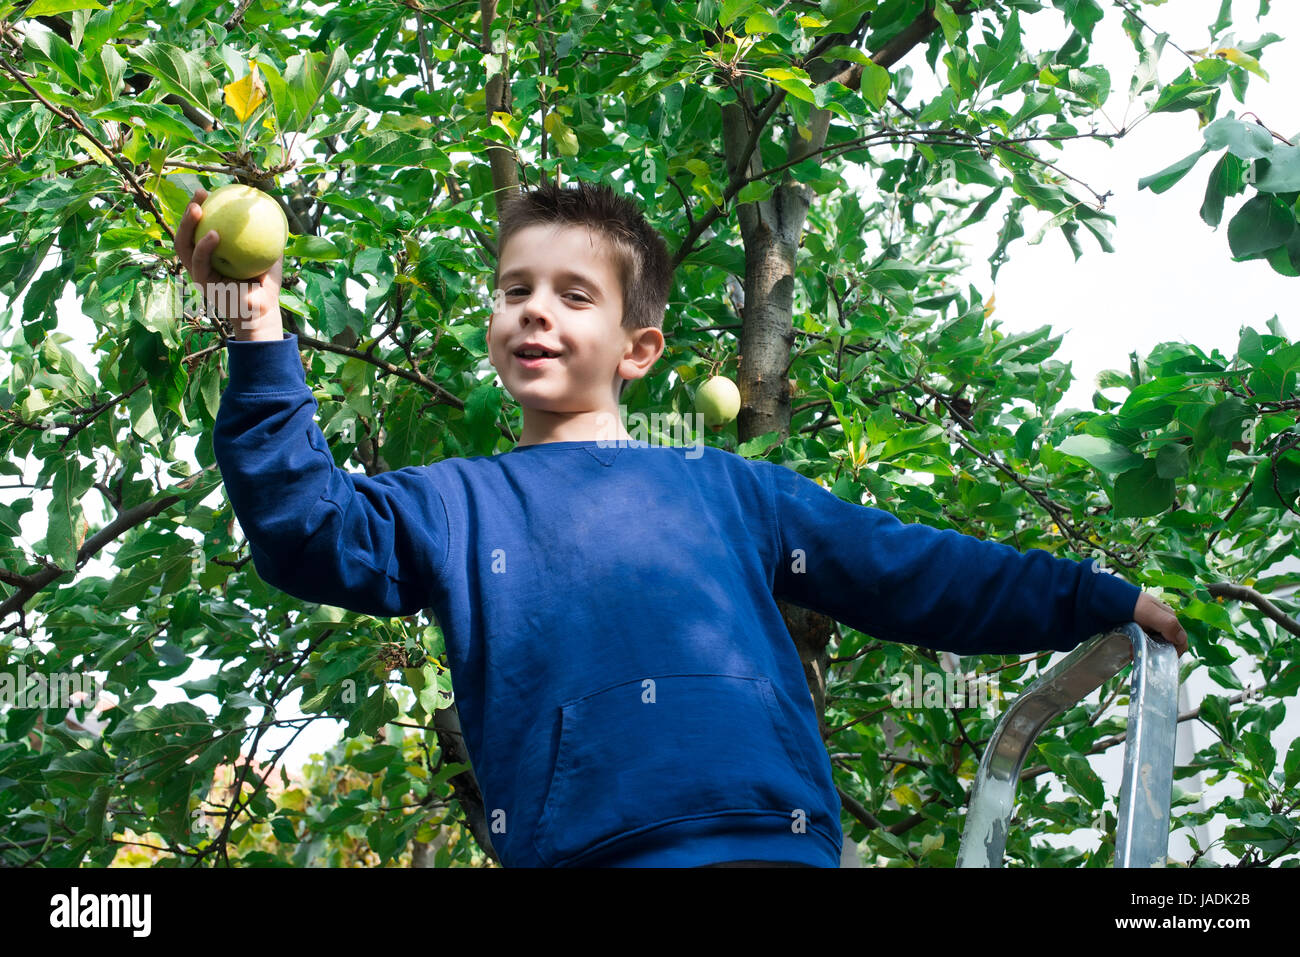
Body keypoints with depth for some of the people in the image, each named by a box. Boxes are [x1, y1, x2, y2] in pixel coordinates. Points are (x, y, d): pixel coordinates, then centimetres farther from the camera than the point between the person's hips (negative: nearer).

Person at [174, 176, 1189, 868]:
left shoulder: (727, 490, 21)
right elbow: (309, 527, 2)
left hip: (768, 837, 1)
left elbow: (912, 572, 23)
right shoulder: (453, 506, 19)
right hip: (572, 846, -1)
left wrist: (1107, 601, 22)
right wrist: (262, 338, -9)